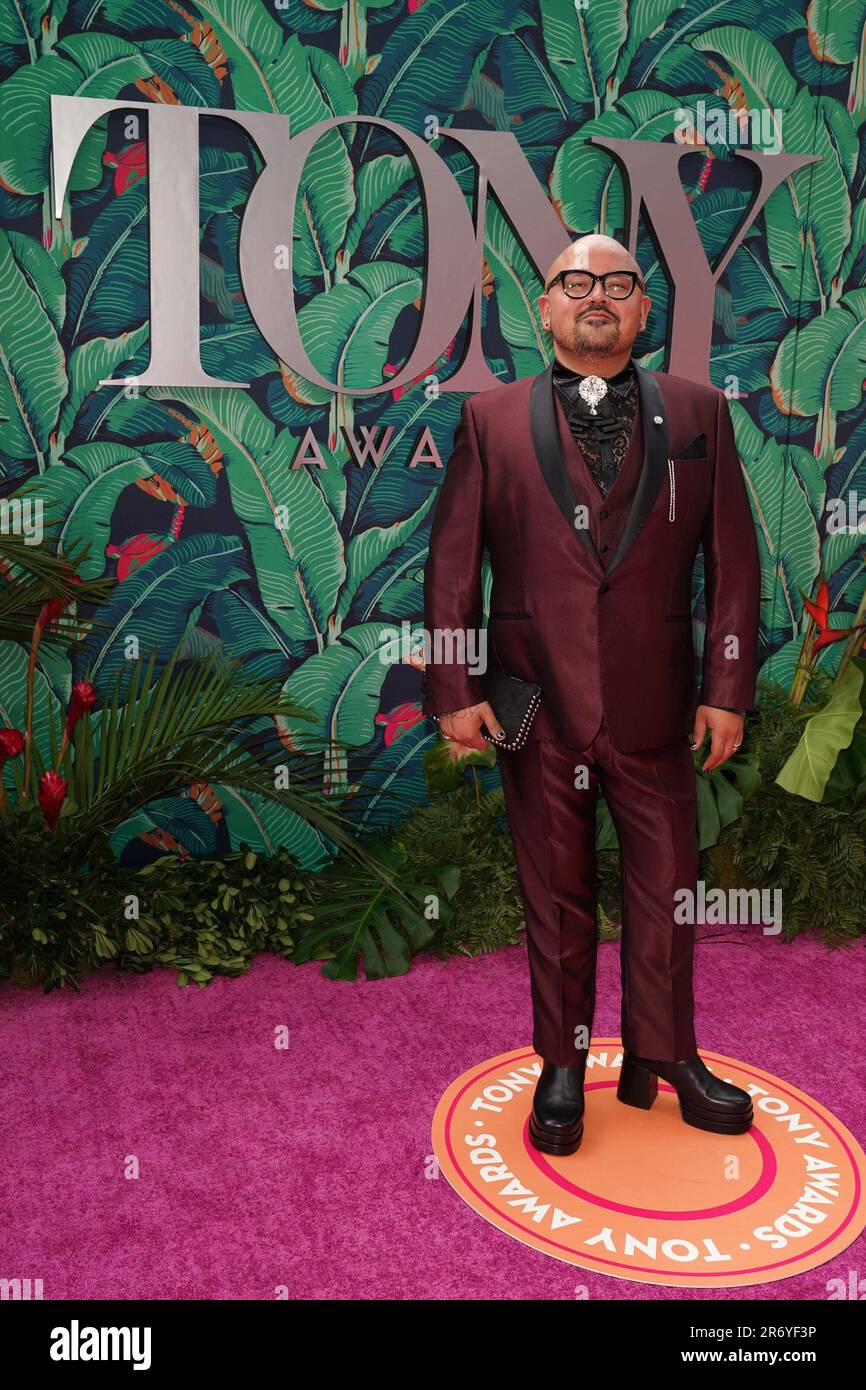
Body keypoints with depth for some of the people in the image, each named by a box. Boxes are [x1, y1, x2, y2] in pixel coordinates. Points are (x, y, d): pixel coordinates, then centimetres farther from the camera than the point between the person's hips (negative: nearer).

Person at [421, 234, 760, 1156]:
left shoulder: (698, 414, 8)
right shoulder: (491, 419, 6)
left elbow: (733, 560, 5)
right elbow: (450, 561, 2)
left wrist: (728, 688, -2)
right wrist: (453, 688, -4)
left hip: (657, 705, 1)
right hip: (536, 702, -1)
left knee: (666, 888, 10)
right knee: (554, 894, 11)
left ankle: (663, 1056, 31)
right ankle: (562, 1069, 28)